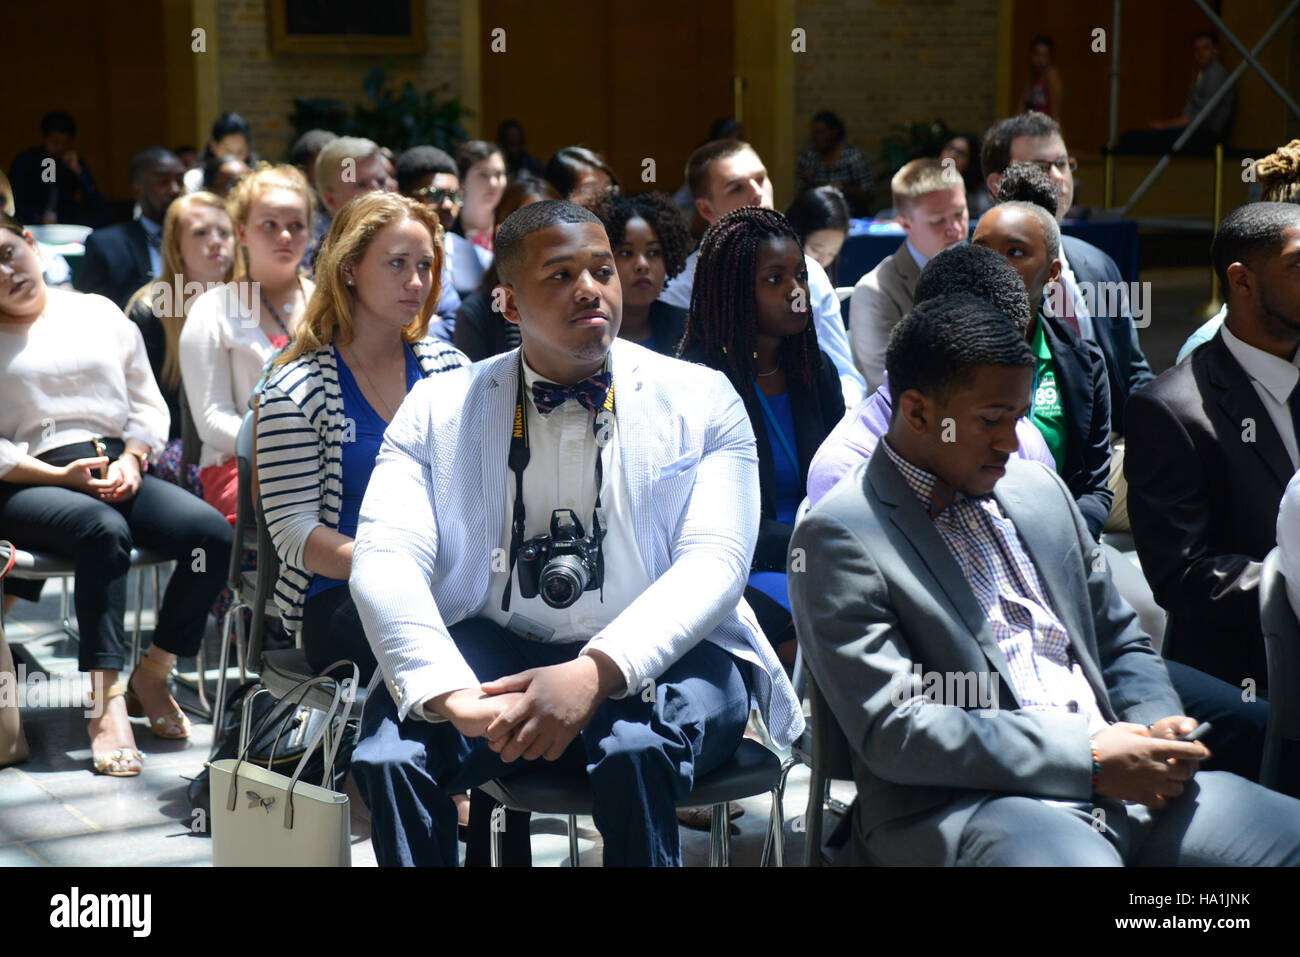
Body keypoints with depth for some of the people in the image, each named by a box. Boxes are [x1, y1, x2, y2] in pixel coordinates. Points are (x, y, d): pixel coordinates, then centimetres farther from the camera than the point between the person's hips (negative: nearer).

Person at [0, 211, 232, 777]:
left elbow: (148, 404, 16)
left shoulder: (98, 313, 18)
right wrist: (62, 475, -14)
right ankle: (107, 705, -38)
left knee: (213, 534, -23)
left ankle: (151, 677, -8)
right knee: (104, 531, -38)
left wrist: (132, 460, -3)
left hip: (117, 471, 4)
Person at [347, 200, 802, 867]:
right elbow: (385, 560, -8)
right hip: (491, 652, 1)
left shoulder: (703, 401, 3)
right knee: (388, 756, -29)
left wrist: (596, 674, -29)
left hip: (658, 656, -1)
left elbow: (714, 561, -10)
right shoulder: (439, 410, 5)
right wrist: (450, 695, -29)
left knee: (635, 751, -35)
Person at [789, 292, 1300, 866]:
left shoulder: (1039, 491, 18)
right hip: (962, 806, -7)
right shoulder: (839, 538, -5)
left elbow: (1119, 642, 26)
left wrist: (1156, 727, 2)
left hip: (1116, 773, 7)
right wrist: (1089, 761, -16)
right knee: (1082, 860, -39)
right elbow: (893, 732, -13)